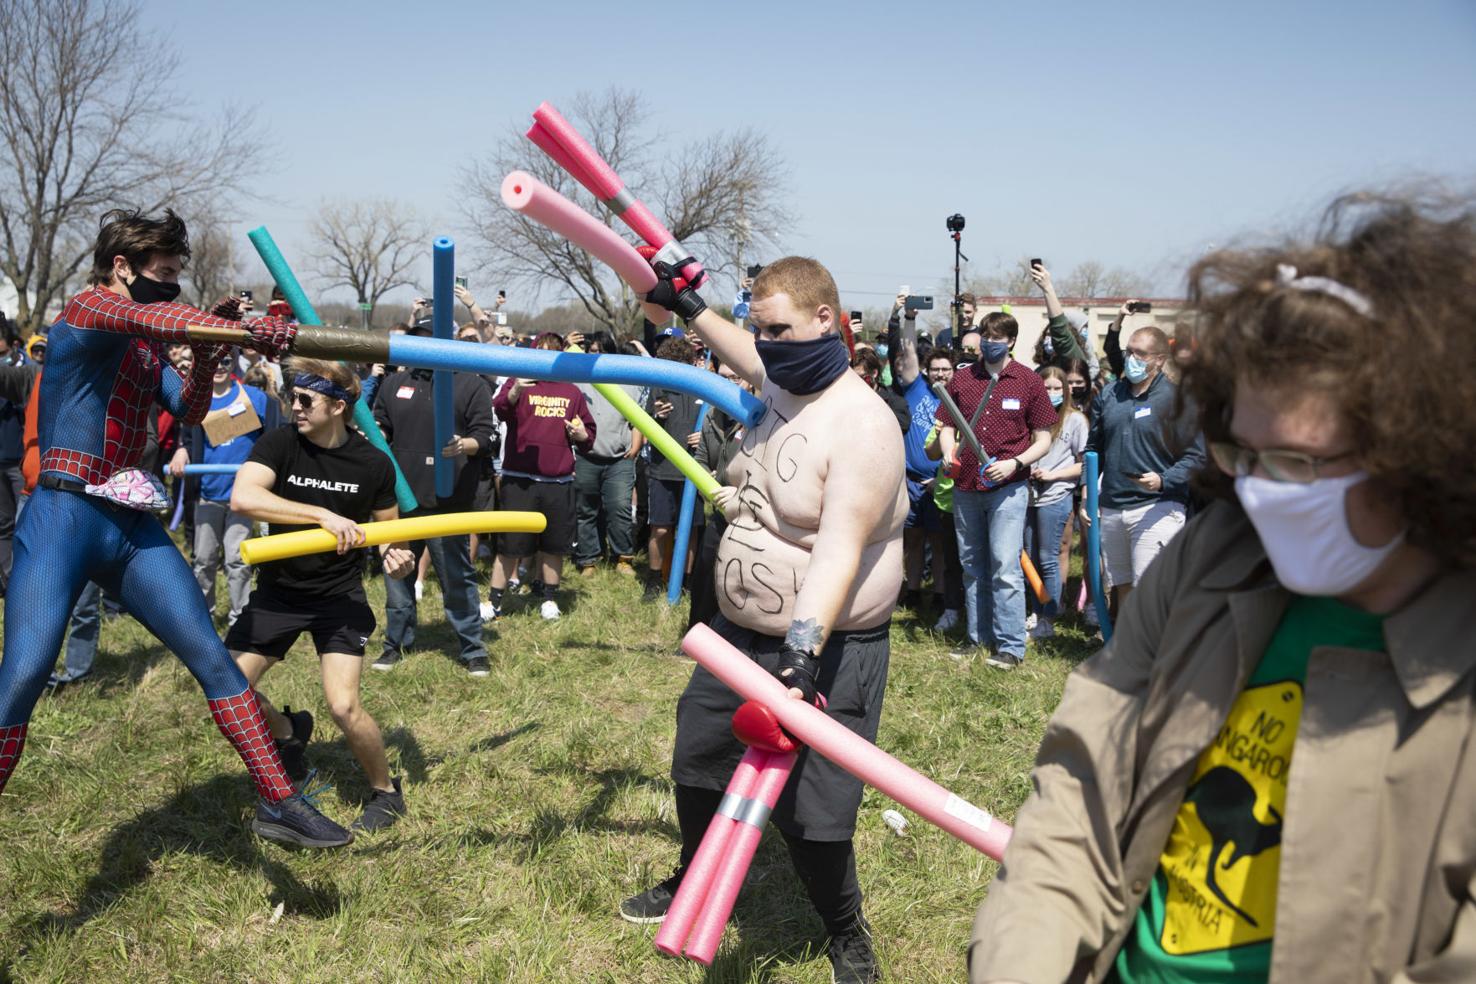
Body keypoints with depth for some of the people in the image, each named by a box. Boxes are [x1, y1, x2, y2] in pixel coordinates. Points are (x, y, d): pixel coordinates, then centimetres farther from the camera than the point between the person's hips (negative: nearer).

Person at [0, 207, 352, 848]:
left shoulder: (145, 347, 18)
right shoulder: (89, 310, -5)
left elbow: (189, 411, 15)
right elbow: (156, 317, -25)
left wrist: (207, 363, -4)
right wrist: (249, 331, -37)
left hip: (134, 525, 7)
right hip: (64, 515, -7)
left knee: (213, 657, 1)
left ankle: (278, 803, 6)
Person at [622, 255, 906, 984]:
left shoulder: (861, 424, -23)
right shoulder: (780, 389, 4)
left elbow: (839, 550, -32)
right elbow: (748, 359, 32)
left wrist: (803, 651, -40)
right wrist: (688, 310, 34)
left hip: (826, 648, -9)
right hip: (740, 632, 9)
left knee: (809, 808, -7)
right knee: (697, 761, 21)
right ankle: (693, 885, 48)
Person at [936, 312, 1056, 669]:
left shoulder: (1028, 382, -1)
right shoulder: (962, 379, 7)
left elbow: (1043, 439, 0)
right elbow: (947, 427, 14)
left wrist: (1014, 463, -15)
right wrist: (949, 451, -7)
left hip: (1008, 487, -4)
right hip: (965, 487, 4)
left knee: (1005, 567, -8)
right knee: (972, 566, 12)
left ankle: (1011, 646, 0)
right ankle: (979, 637, 24)